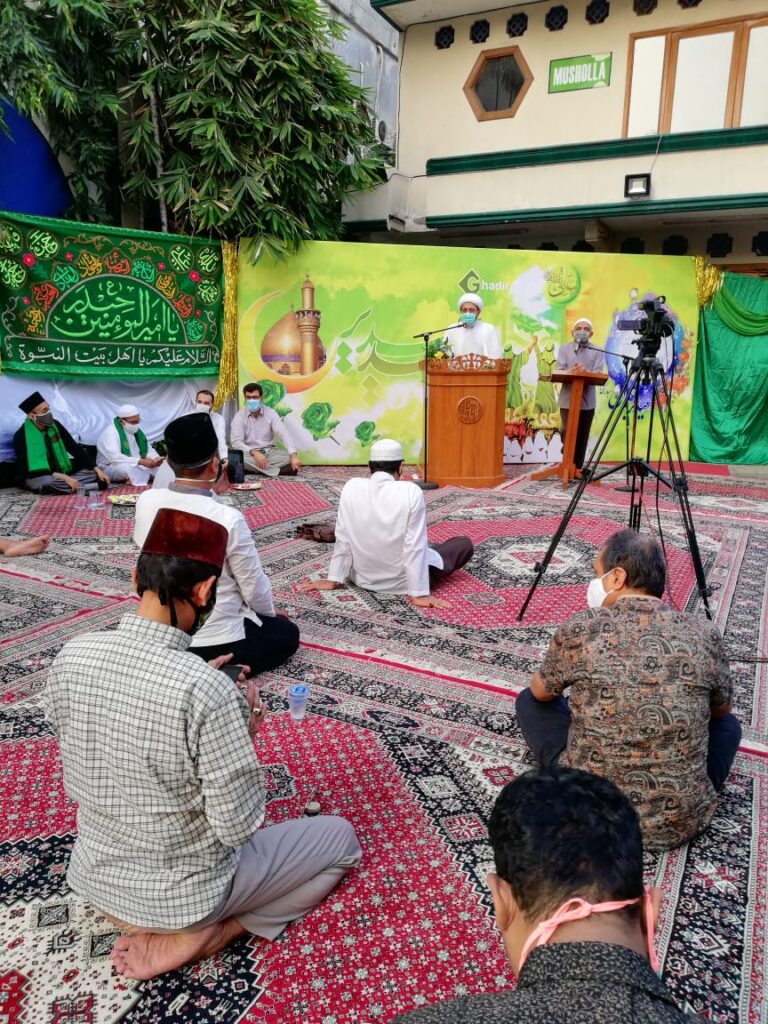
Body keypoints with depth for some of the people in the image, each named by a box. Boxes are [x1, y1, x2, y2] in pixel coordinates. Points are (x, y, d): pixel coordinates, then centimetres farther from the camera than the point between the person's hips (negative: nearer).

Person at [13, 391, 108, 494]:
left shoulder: (55, 425, -2)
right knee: (51, 483, -39)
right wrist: (62, 477, -31)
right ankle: (98, 486, -27)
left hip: (62, 473, 5)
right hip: (36, 478, -5)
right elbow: (32, 467, -20)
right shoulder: (21, 436, -15)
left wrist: (97, 469, -12)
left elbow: (75, 448, -1)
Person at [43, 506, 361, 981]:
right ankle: (196, 935, 3)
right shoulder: (207, 690, -35)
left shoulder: (70, 657, -16)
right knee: (340, 836, 13)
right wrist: (246, 732, -10)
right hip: (185, 891, -7)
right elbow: (239, 828, -25)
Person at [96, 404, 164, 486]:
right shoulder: (110, 432, -17)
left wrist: (156, 458, -12)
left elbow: (148, 449, 13)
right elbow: (114, 457, -30)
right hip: (112, 468, -8)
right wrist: (140, 461, -36)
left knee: (161, 464, -9)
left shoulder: (136, 430, 8)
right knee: (128, 467, -40)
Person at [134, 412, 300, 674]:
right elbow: (254, 588, -14)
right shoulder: (228, 519, -25)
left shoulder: (146, 502, -11)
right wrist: (270, 612, 9)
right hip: (217, 640, -7)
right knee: (287, 633, 20)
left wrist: (211, 486, 5)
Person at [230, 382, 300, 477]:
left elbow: (282, 434, -13)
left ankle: (253, 469, -26)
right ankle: (279, 471, -32)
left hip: (269, 452, 2)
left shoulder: (270, 413, -1)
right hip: (249, 454, -2)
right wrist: (254, 452, -34)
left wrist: (293, 455, -30)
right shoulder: (239, 416, -4)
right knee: (238, 457, -36)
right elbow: (236, 442, -15)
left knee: (289, 457, -24)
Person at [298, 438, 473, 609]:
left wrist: (333, 581, 2)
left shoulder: (351, 487, -13)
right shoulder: (411, 491, -22)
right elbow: (415, 545, -21)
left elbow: (343, 539, -8)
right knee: (465, 544, 15)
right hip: (401, 582, -2)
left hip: (363, 578, 3)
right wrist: (419, 595, -16)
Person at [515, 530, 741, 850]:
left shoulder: (580, 629, -10)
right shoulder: (705, 636, -5)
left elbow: (540, 692, 11)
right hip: (680, 822, 2)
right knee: (727, 725, 30)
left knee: (529, 701, 22)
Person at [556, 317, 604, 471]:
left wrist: (585, 371, -26)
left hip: (587, 401, 1)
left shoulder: (597, 351, 6)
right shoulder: (564, 349, 6)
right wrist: (572, 372, -25)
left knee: (582, 438, 6)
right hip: (568, 399, -1)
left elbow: (598, 375, -6)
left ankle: (578, 468, 14)